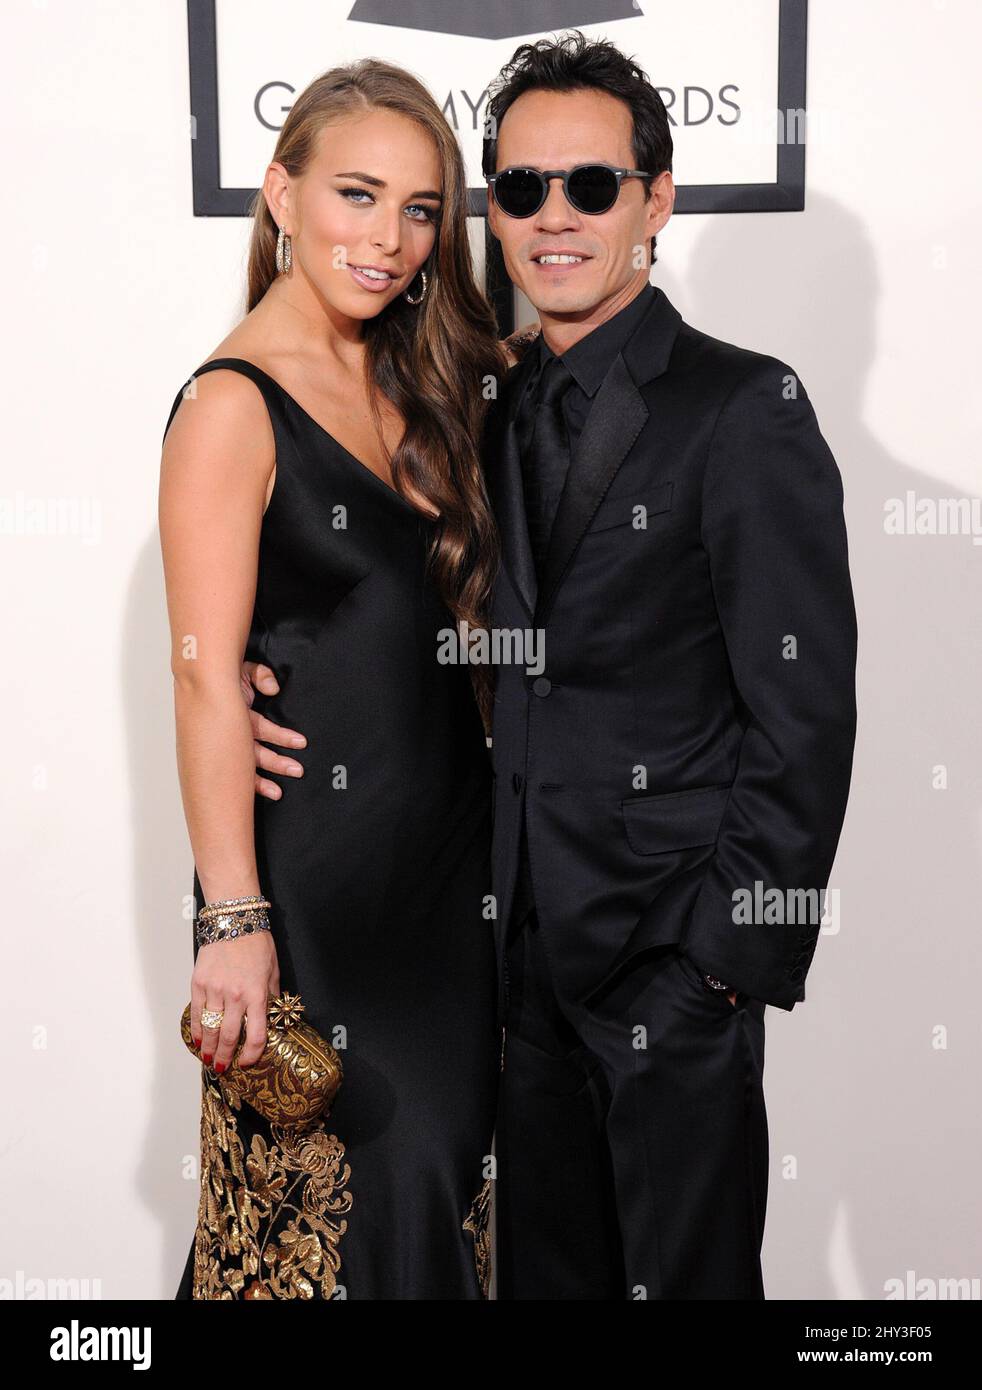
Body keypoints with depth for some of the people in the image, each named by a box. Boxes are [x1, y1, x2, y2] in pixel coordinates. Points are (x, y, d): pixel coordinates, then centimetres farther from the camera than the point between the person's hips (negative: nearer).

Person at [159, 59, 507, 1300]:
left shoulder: (412, 386, 9)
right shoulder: (234, 404, -13)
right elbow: (207, 681, -17)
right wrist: (233, 920, -19)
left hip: (450, 844, 7)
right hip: (317, 860, -7)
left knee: (447, 1159, 16)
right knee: (340, 1182, 4)